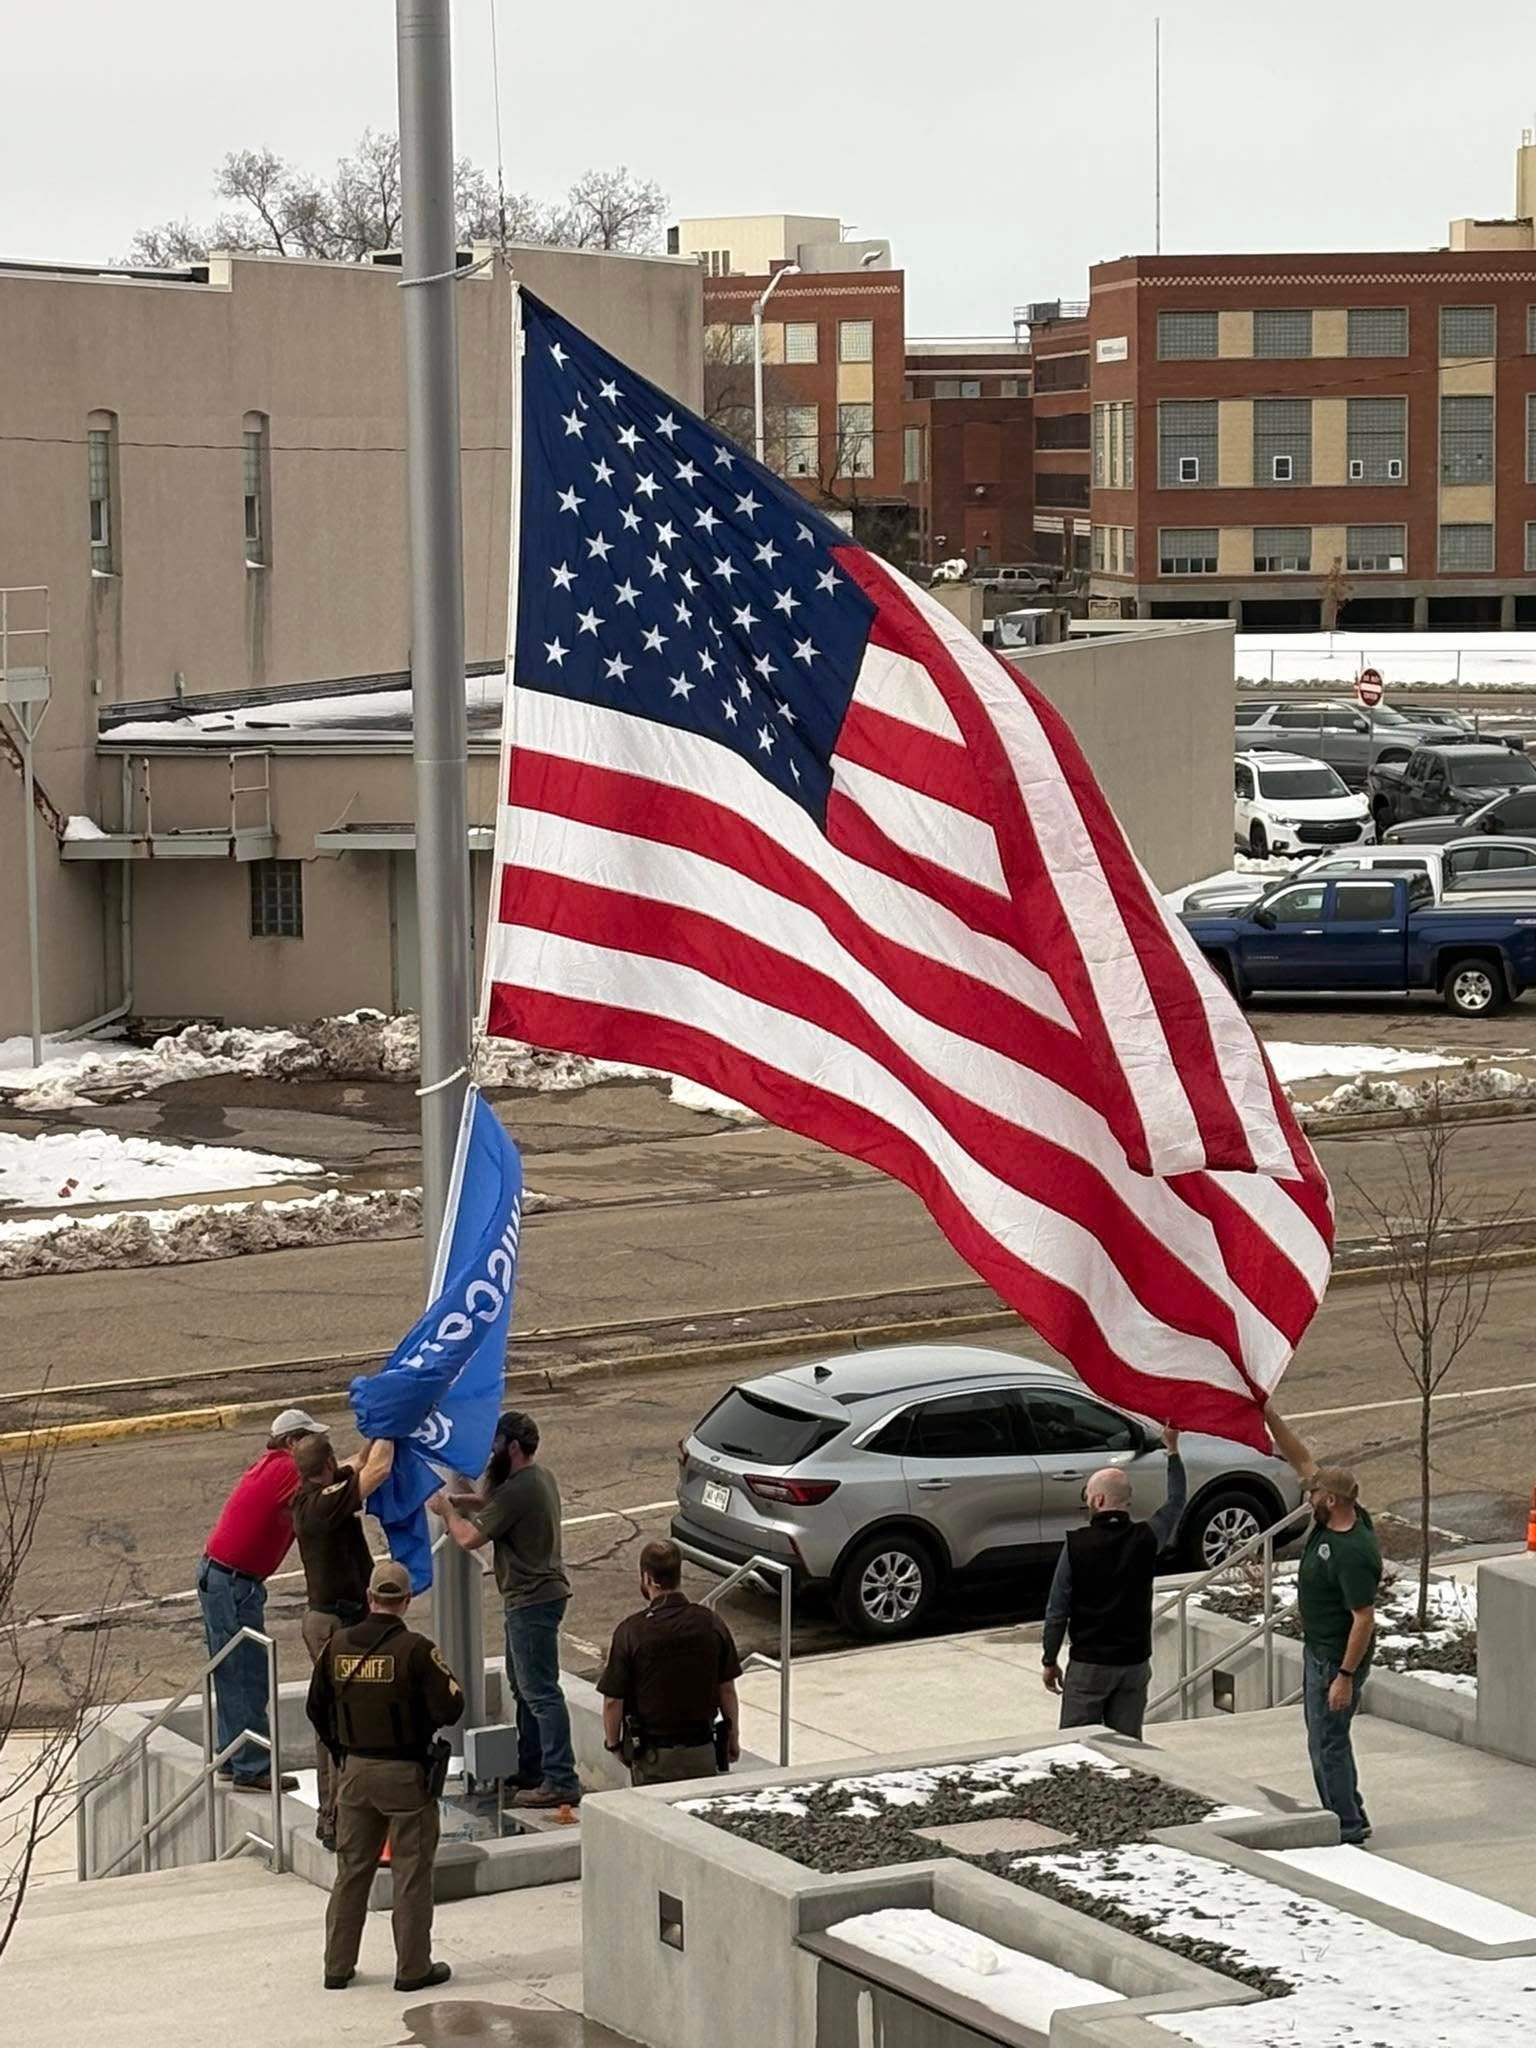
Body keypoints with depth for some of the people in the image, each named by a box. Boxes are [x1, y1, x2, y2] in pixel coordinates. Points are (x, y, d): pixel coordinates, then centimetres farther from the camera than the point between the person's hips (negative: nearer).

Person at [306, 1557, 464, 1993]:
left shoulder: (338, 1646, 0)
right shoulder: (415, 1650, -15)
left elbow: (317, 1708, 10)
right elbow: (449, 1709, -17)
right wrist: (449, 1687, 6)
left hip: (355, 1771, 5)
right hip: (405, 1773, -5)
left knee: (351, 1870, 14)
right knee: (412, 1872, 5)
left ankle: (338, 1965, 18)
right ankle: (413, 1968, 9)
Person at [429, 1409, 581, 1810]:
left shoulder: (518, 1491, -22)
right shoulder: (539, 1476, 10)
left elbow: (470, 1538, -19)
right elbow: (495, 1502, 27)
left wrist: (446, 1509, -2)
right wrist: (461, 1500, 11)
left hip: (532, 1602, -11)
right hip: (533, 1597, 11)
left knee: (540, 1692, -10)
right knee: (523, 1686, 20)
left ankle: (561, 1782, -11)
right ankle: (530, 1770, 29)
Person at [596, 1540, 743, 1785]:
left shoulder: (631, 1631, -14)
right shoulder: (712, 1624, -4)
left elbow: (613, 1700, -9)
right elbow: (727, 1689, 4)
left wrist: (613, 1743, 8)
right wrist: (733, 1736, 18)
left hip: (653, 1755, -2)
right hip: (703, 1751, 2)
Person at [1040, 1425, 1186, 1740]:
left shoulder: (1076, 1544, -12)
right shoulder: (1145, 1539, -5)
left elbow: (1057, 1610, -7)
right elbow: (1176, 1502, 15)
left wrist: (1050, 1660, 4)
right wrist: (1172, 1450, 23)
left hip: (1088, 1664, -3)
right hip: (1134, 1663, 3)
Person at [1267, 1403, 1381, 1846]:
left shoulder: (1354, 1554, -29)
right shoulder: (1331, 1520, -3)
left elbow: (1364, 1620, -27)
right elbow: (1300, 1459, 3)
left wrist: (1345, 1677, -25)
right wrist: (1267, 1414, -3)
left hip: (1337, 1659, -10)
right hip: (1317, 1649, 10)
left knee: (1328, 1743, -2)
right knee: (1325, 1739, 18)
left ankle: (1348, 1826, 9)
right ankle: (1347, 1817, 28)